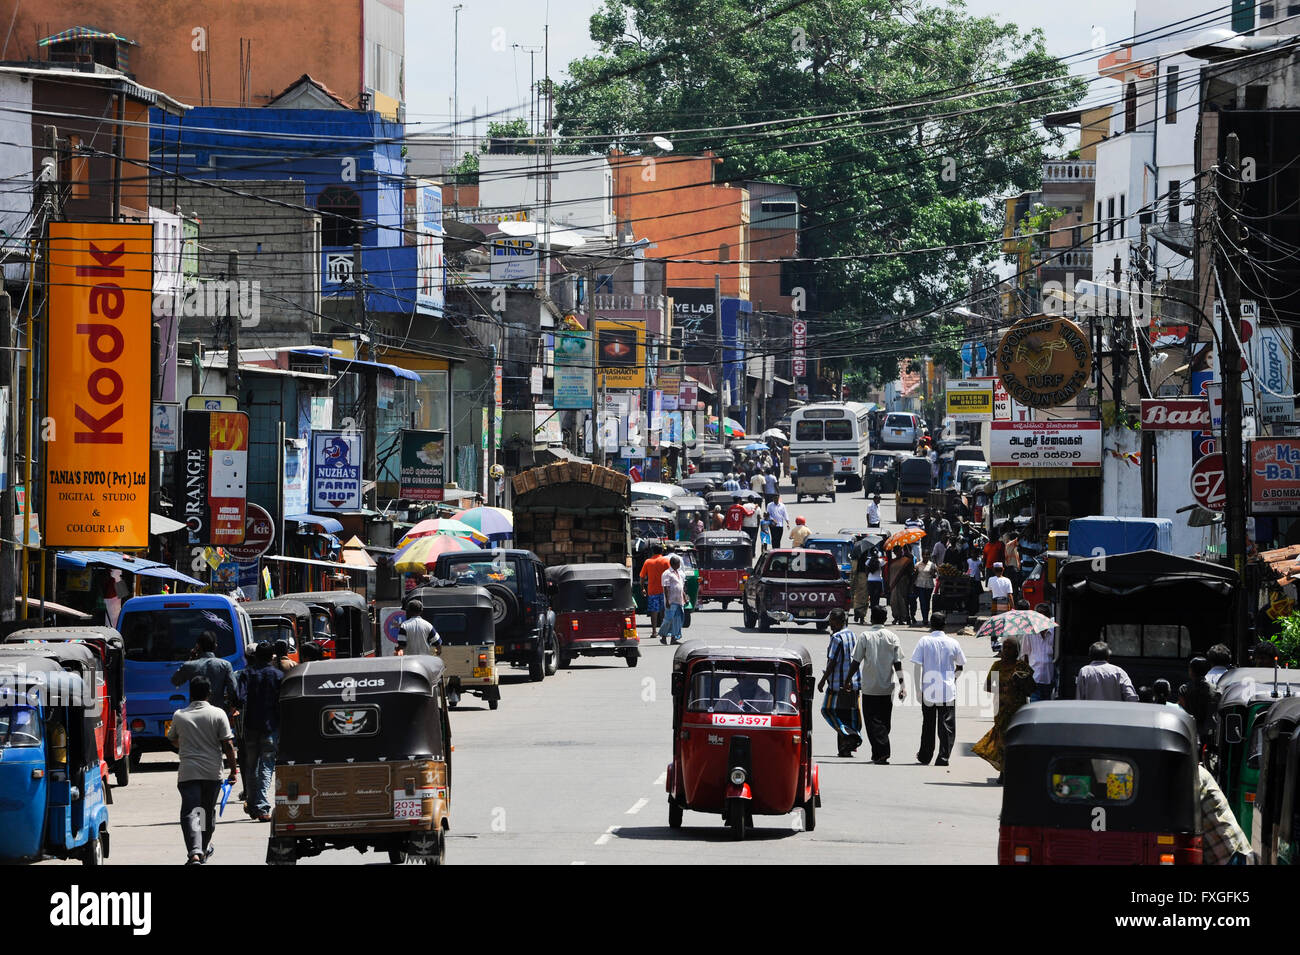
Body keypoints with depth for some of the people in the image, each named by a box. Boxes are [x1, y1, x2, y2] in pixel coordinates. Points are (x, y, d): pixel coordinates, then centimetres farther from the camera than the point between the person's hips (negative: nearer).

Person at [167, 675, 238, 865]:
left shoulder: (179, 716, 2)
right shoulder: (218, 714, -3)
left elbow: (173, 740, 20)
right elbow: (228, 744, -6)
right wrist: (234, 769, 3)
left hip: (187, 773, -1)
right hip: (213, 771, 1)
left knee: (190, 813, -7)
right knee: (208, 811, 19)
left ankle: (195, 853, -27)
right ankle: (204, 850, 37)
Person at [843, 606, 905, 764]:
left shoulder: (864, 636, -7)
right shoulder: (892, 637, 1)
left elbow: (856, 661, -7)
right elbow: (897, 663, -2)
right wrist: (902, 684, -1)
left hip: (869, 686, -3)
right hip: (887, 686, 3)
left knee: (873, 721, -2)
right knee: (884, 720, 14)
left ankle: (881, 753, -15)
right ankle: (879, 754, 20)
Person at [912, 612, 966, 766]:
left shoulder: (924, 641, -4)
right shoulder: (953, 643, -1)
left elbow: (917, 666, -7)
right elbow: (960, 667, 12)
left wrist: (918, 689, -2)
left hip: (928, 689, 1)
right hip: (948, 691, -1)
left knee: (928, 724, 15)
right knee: (947, 726, 1)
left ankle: (925, 757, 27)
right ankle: (943, 758, -8)